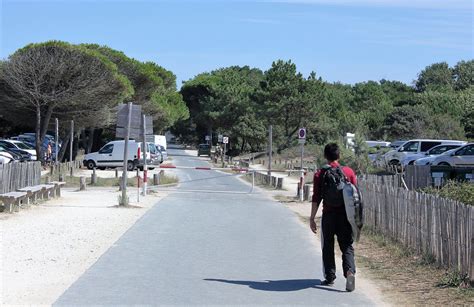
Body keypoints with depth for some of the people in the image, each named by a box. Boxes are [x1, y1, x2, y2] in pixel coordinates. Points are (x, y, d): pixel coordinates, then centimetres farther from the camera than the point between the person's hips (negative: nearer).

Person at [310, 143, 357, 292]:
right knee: (347, 246, 4)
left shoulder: (320, 174, -2)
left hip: (328, 215, -1)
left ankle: (330, 277, 15)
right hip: (345, 214, 1)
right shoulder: (349, 172, 1)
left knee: (328, 247, 12)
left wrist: (312, 218, 2)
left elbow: (316, 198, -4)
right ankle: (350, 271, -17)